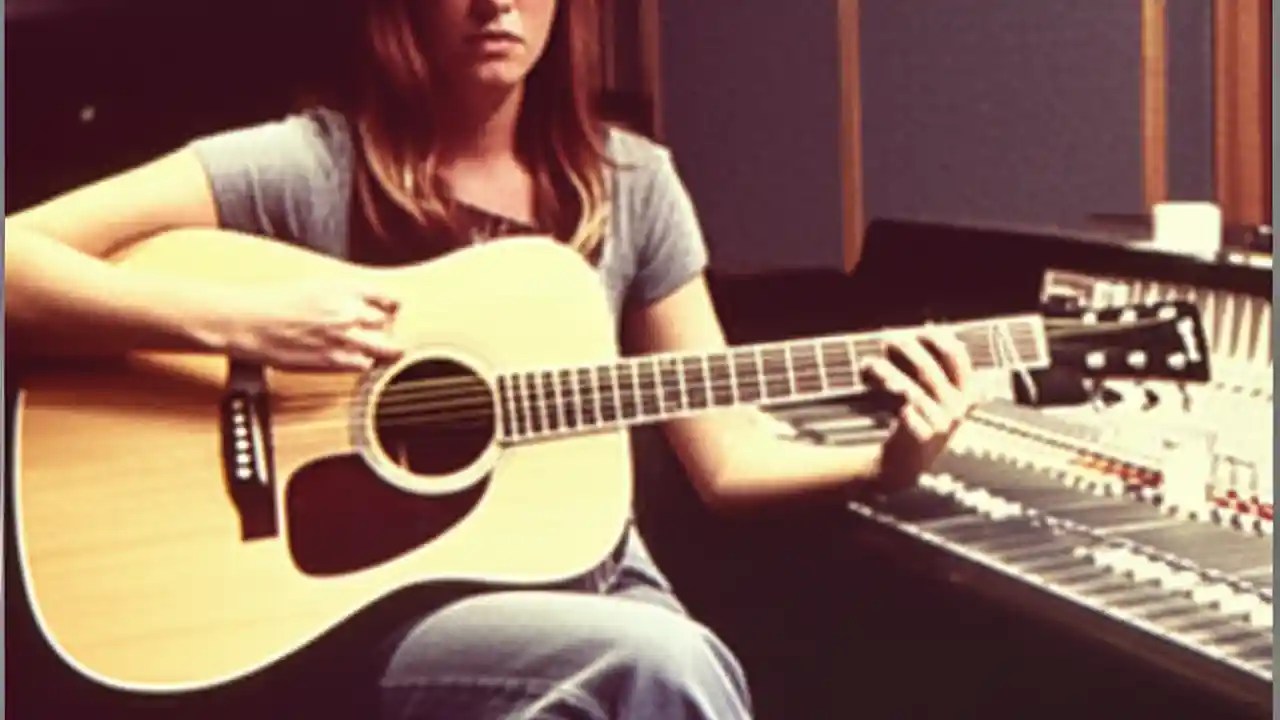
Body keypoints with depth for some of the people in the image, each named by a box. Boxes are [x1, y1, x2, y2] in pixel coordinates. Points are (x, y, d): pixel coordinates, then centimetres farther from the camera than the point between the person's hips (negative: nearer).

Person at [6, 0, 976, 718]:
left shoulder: (631, 184, 5)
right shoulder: (311, 166, -8)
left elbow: (727, 458, 7)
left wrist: (887, 462, -10)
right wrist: (235, 322, -25)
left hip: (586, 575, 4)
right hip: (378, 606, -4)